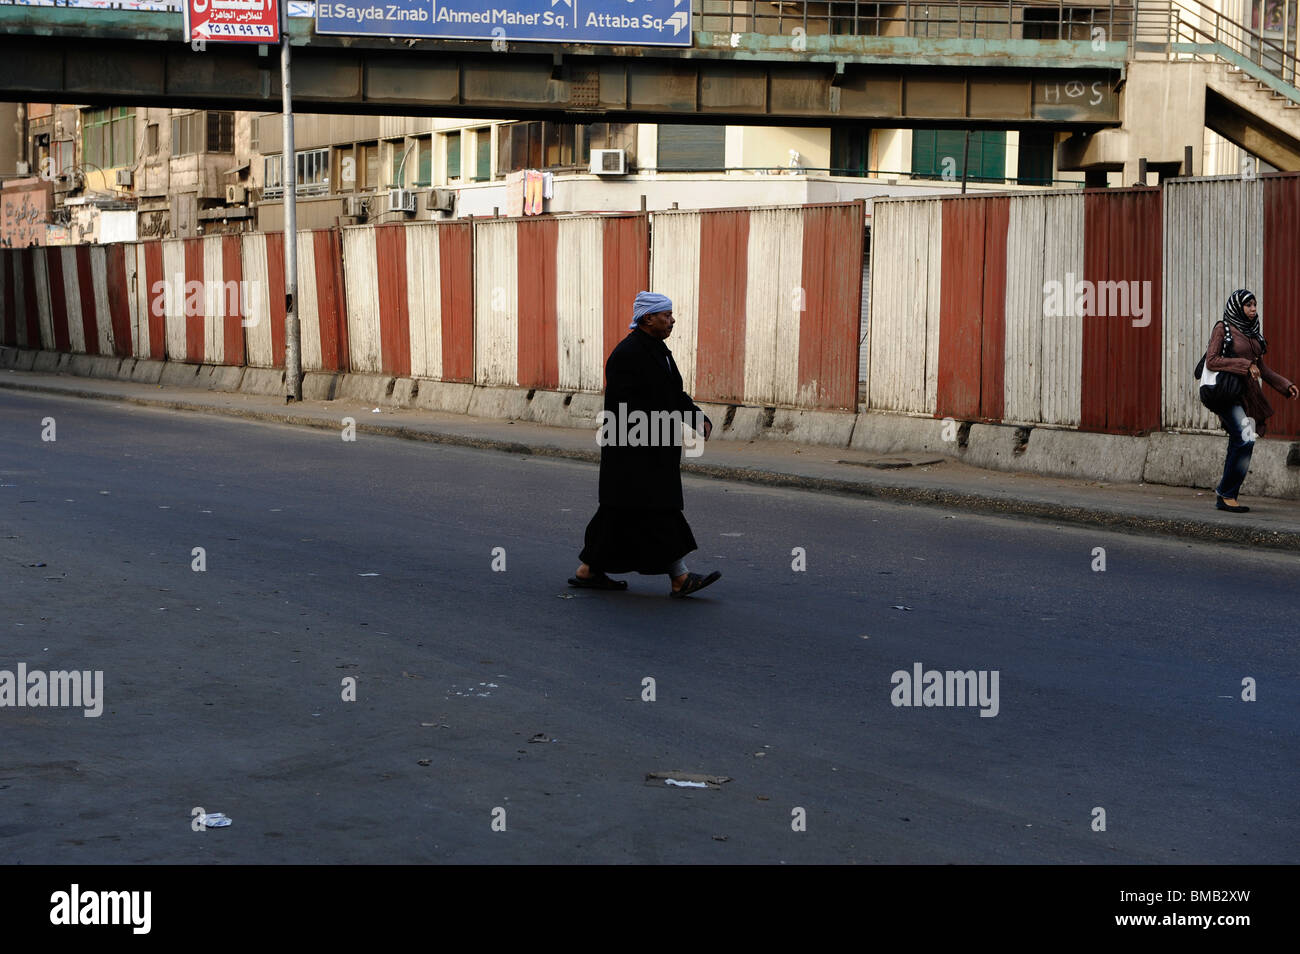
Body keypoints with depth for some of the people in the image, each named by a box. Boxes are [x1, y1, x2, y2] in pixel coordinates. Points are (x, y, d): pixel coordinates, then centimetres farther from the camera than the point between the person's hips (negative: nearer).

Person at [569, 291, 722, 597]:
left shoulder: (657, 349, 15)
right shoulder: (627, 353, -16)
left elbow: (675, 394, 18)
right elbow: (624, 405, -20)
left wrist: (698, 417, 3)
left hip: (653, 451, 10)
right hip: (633, 448, -10)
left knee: (621, 512, 13)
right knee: (654, 513, -7)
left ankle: (589, 570, 19)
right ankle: (680, 578, -5)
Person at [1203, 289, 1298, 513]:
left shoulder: (1253, 332, 17)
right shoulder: (1223, 329, -4)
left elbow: (1261, 367, 22)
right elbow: (1211, 361, -12)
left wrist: (1286, 385, 14)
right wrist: (1244, 365, -16)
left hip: (1249, 396, 7)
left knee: (1239, 445, 5)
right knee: (1245, 440, -19)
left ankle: (1225, 497, 10)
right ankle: (1225, 492, -9)